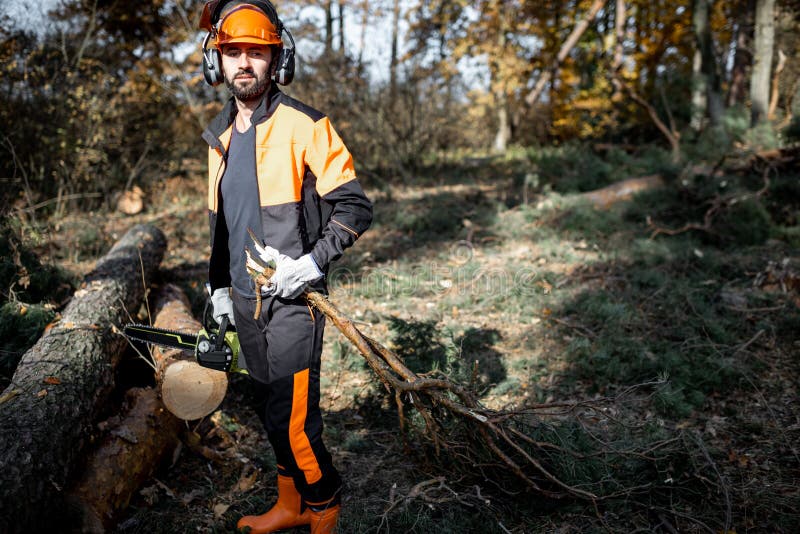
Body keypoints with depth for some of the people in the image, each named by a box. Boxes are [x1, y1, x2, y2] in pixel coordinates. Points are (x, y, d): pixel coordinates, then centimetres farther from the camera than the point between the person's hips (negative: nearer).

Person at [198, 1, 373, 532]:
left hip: (291, 301, -7)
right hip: (245, 301, 7)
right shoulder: (221, 135, 12)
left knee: (293, 421, -5)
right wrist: (219, 287, 18)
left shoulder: (303, 126, -11)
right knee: (276, 413, 18)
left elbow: (355, 208, -12)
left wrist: (311, 263, -22)